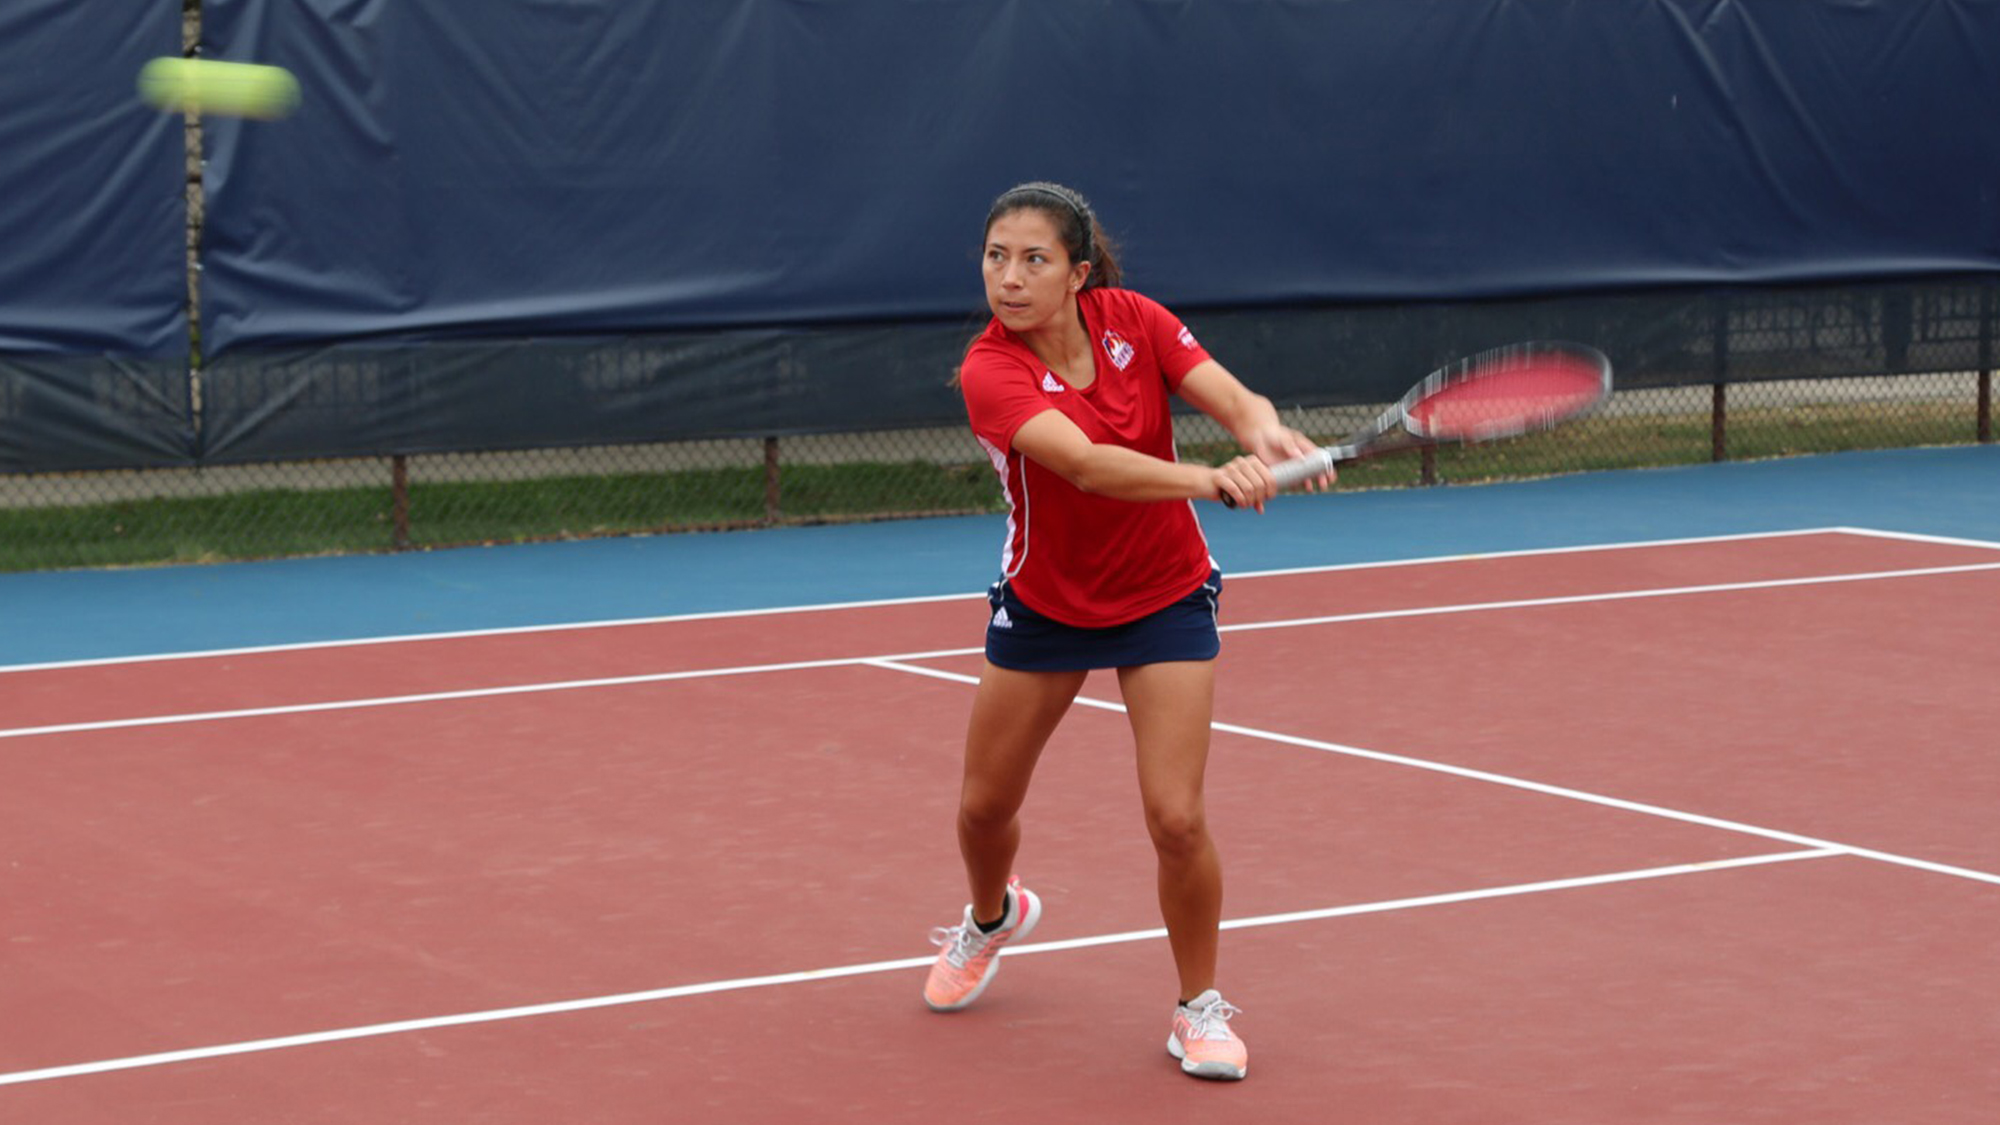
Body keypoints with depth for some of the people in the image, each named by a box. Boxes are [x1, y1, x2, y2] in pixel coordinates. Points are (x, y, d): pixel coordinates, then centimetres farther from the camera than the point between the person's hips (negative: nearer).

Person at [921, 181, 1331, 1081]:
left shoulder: (1132, 321, -14)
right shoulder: (990, 372, -25)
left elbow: (1236, 402, -20)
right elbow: (1088, 466, -41)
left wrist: (1268, 440, -45)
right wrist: (1215, 481, -55)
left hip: (1163, 600, 0)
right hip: (1043, 602, 0)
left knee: (1175, 815, -13)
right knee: (985, 805, 13)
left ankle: (1200, 1008, 9)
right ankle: (993, 918, 49)